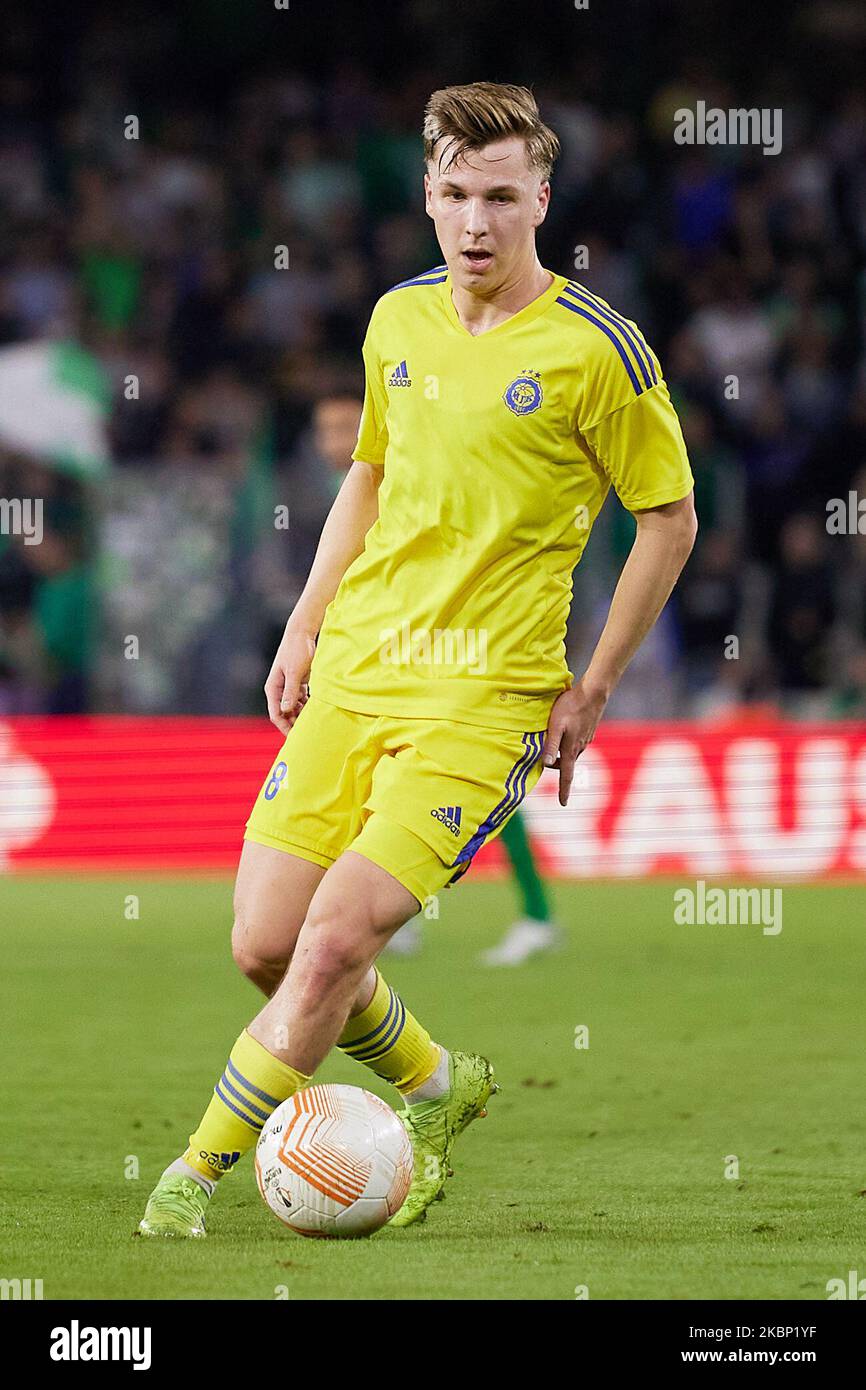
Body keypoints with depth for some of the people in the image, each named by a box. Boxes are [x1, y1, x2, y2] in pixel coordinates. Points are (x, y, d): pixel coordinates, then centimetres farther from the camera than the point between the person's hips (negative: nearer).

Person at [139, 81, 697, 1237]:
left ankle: (200, 1172, -2)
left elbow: (670, 518, -1)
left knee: (337, 939, -17)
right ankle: (436, 1084, 27)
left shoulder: (595, 349, -8)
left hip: (486, 691, -6)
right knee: (267, 945, 0)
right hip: (354, 670, 6)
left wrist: (592, 690, -3)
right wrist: (305, 628, 16)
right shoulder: (399, 321, 9)